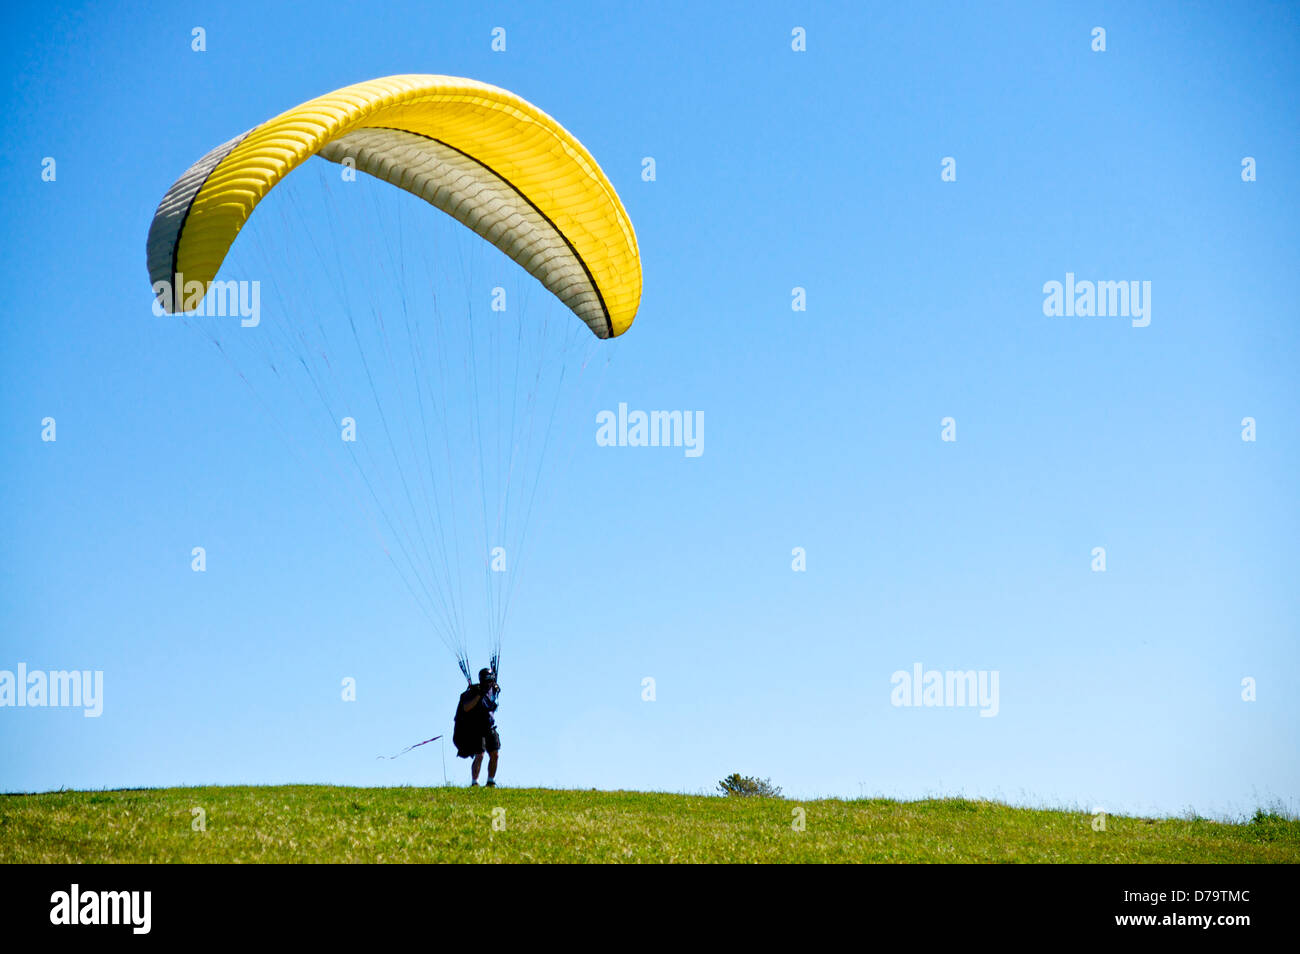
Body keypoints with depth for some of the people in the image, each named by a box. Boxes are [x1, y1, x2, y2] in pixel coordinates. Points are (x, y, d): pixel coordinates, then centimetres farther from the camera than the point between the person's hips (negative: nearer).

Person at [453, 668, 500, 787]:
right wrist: (479, 695, -34)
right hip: (476, 730, -6)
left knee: (494, 755, 3)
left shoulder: (494, 689, 4)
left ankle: (491, 782, 15)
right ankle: (474, 783, -6)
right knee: (479, 756, -14)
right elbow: (466, 708, -30)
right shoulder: (473, 691, -15)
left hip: (489, 727, 6)